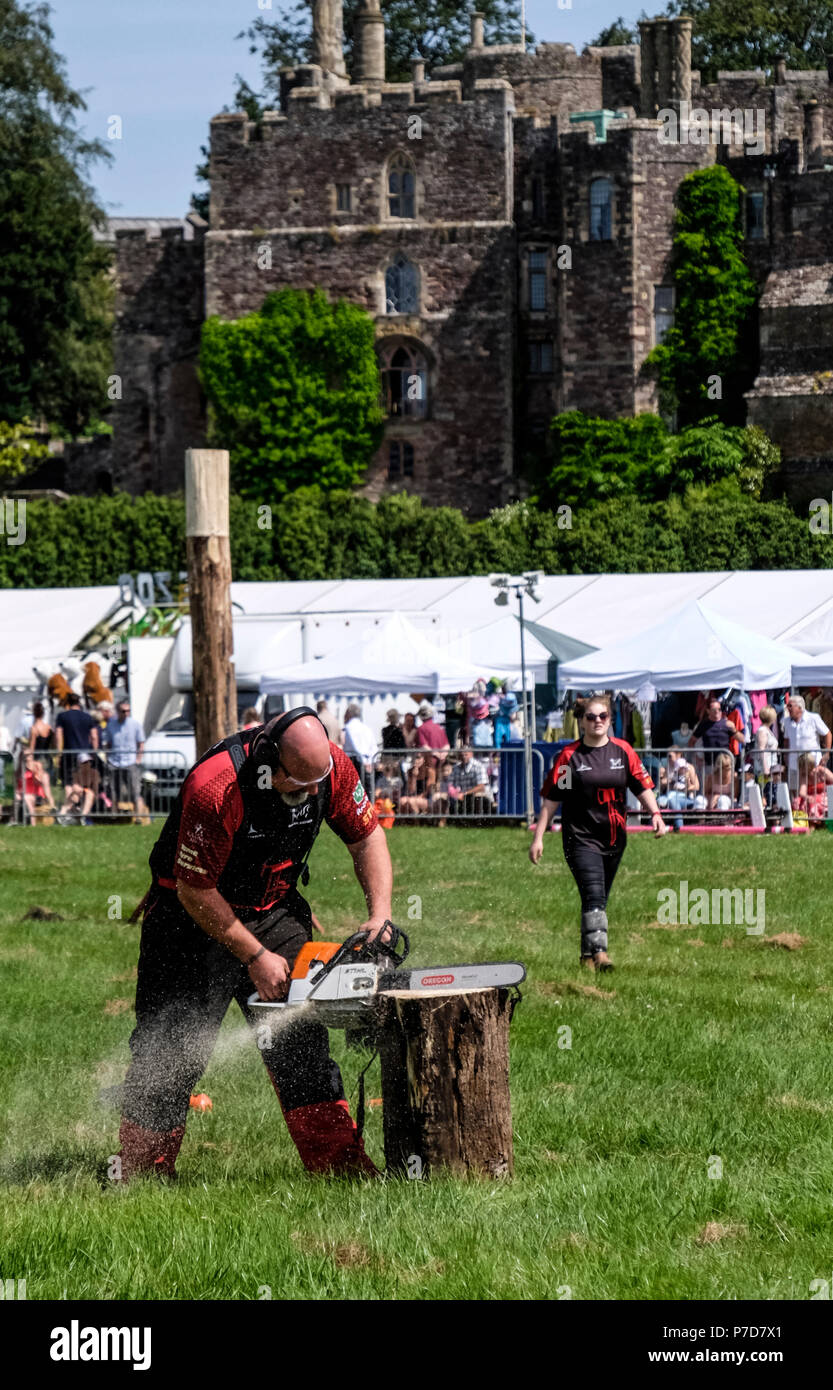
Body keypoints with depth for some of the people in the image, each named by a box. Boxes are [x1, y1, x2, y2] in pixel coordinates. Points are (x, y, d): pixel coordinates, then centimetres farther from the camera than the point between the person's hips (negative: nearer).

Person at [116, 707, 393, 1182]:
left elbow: (367, 837, -2)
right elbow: (195, 891, -25)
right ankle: (144, 1170, 14)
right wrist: (256, 957, -20)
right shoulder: (214, 790, -36)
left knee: (301, 1039, 0)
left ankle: (339, 1162, 1)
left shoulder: (331, 765, -19)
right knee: (173, 1052, 1)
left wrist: (381, 913, -16)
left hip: (274, 911, 5)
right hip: (194, 919, -5)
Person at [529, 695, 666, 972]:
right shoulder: (570, 755, -4)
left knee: (600, 898, 11)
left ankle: (587, 956, 21)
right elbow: (550, 798, -1)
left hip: (614, 838, 4)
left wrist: (655, 813, -10)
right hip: (581, 837, -4)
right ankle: (599, 951, -29)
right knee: (593, 894, -20)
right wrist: (538, 837, -5)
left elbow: (642, 786, 7)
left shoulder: (622, 751, 5)